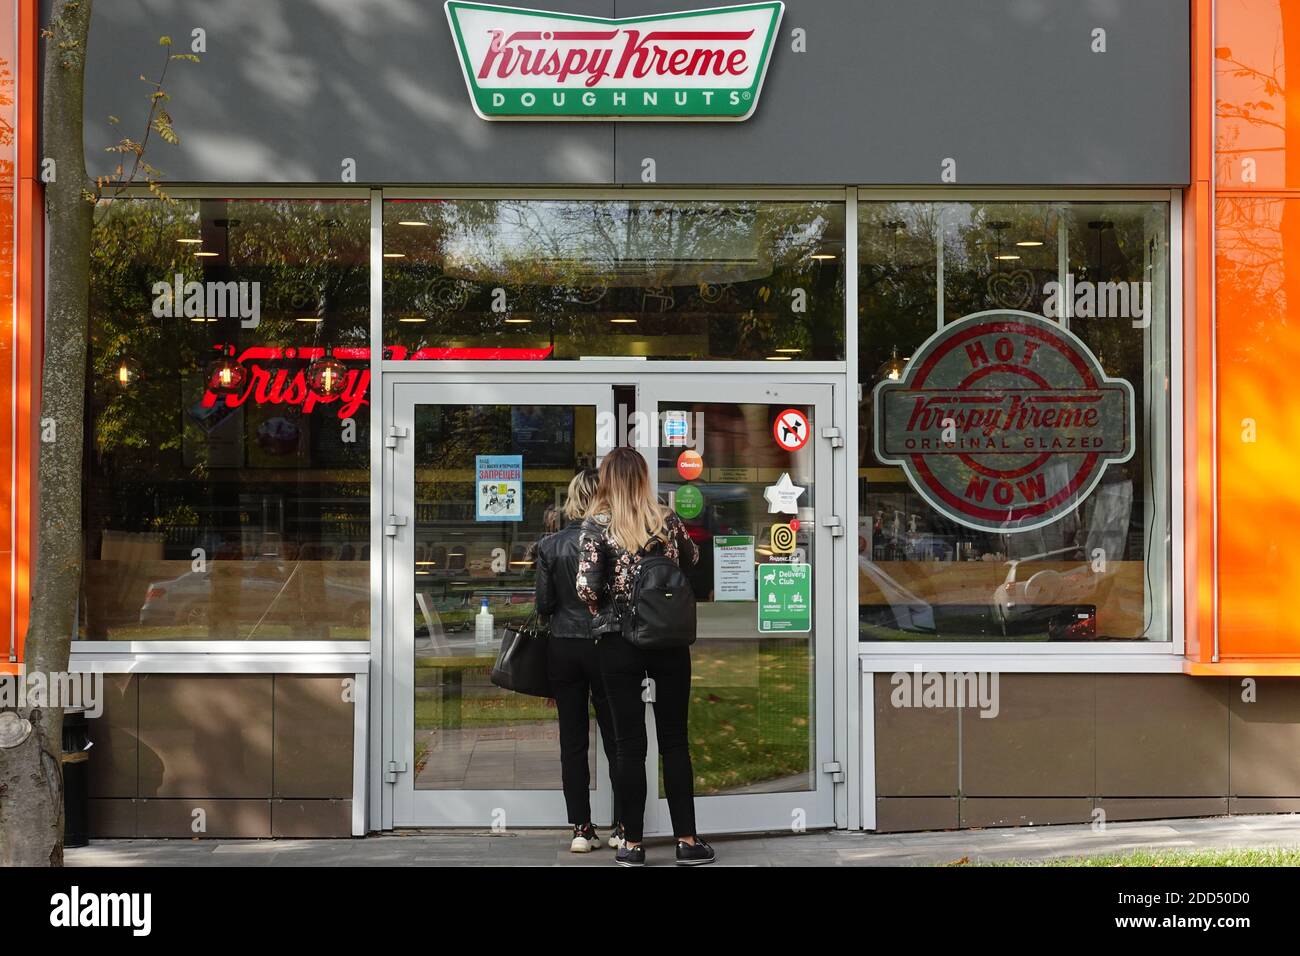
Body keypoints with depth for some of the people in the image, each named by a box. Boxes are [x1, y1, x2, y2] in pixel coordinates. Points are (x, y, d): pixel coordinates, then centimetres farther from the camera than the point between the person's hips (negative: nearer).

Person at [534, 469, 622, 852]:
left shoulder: (549, 545, -3)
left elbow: (543, 605, -1)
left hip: (562, 646, 2)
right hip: (603, 645, -2)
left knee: (572, 741, 7)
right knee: (615, 738, 7)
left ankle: (581, 828, 7)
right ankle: (622, 826, 8)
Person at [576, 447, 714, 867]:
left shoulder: (597, 525, -7)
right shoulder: (667, 519, 1)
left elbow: (587, 587, -14)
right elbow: (692, 562, 17)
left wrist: (601, 607, 5)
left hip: (619, 643, -2)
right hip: (669, 640, 2)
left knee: (629, 744, 4)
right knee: (675, 740, 8)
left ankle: (632, 843, 8)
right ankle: (687, 840, 8)